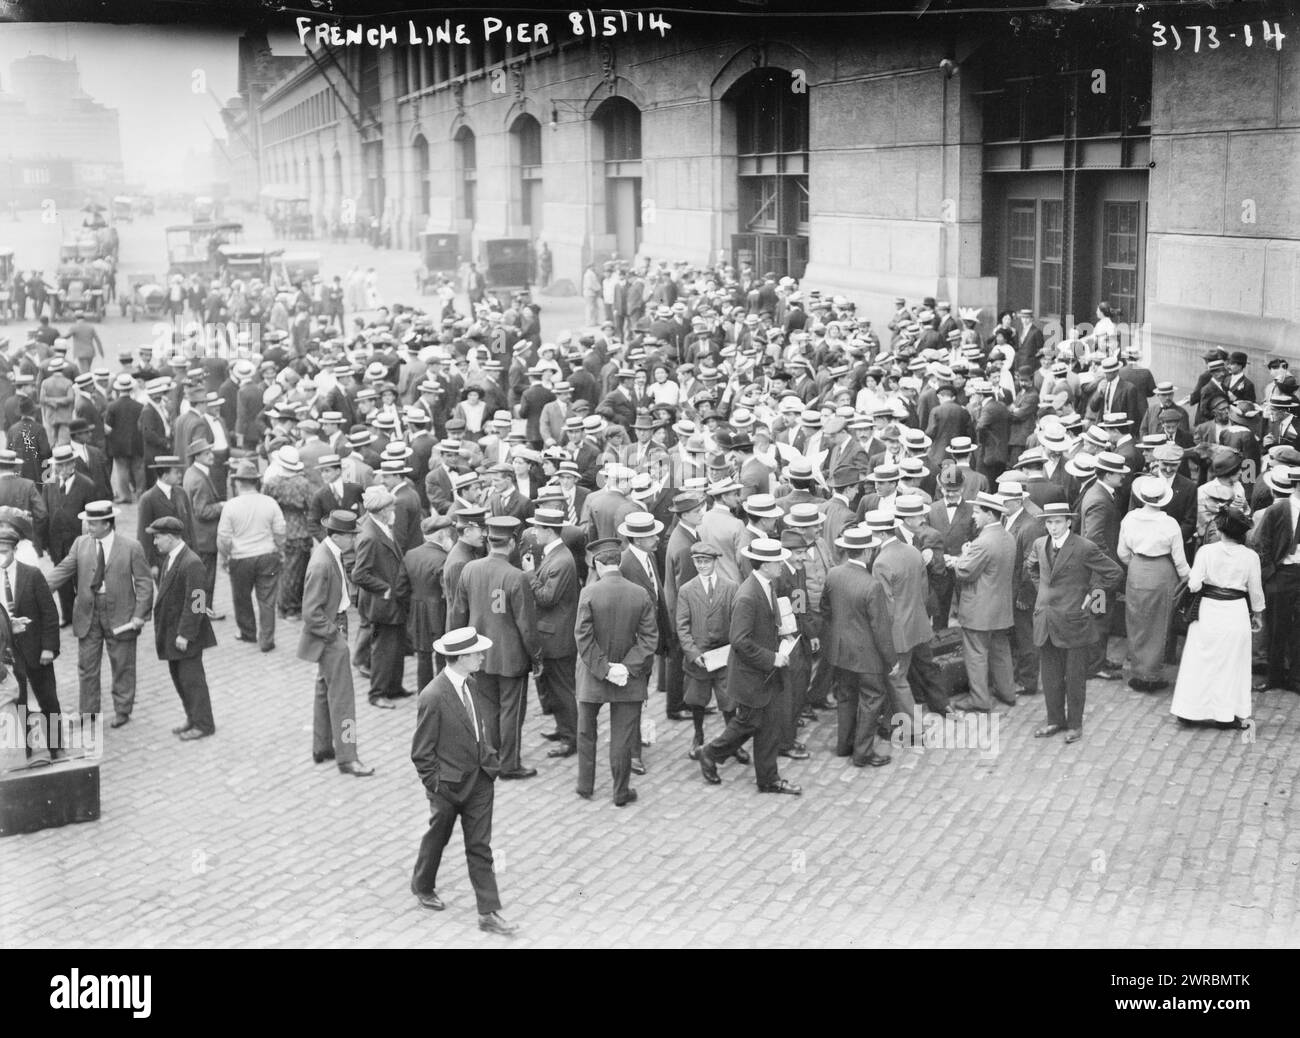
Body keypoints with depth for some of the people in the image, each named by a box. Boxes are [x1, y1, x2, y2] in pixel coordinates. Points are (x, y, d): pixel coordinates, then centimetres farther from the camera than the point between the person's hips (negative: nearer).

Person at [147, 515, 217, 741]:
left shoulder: (191, 563, -21)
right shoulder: (168, 558, 9)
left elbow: (194, 602, -23)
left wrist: (185, 634, -23)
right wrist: (159, 630, 16)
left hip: (186, 635, -9)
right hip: (171, 633, 9)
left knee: (192, 678, -1)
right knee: (178, 678, 16)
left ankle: (204, 725, 10)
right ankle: (193, 719, 28)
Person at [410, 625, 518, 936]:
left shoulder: (471, 683, -1)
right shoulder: (433, 697, -24)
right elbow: (421, 753, -16)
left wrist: (491, 760, 8)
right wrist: (437, 786, -14)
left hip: (480, 779, 6)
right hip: (449, 784, -5)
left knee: (480, 847, 7)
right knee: (438, 838, 18)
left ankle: (488, 912, 10)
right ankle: (423, 887, 44)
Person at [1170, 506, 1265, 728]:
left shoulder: (1206, 551, -11)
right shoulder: (1250, 556, -5)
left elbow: (1194, 585, -12)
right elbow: (1255, 591, 4)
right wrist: (1257, 615, 18)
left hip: (1209, 612, -1)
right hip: (1237, 612, 1)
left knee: (1201, 661, 10)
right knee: (1232, 664, 12)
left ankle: (1191, 711, 15)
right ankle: (1227, 714, 18)